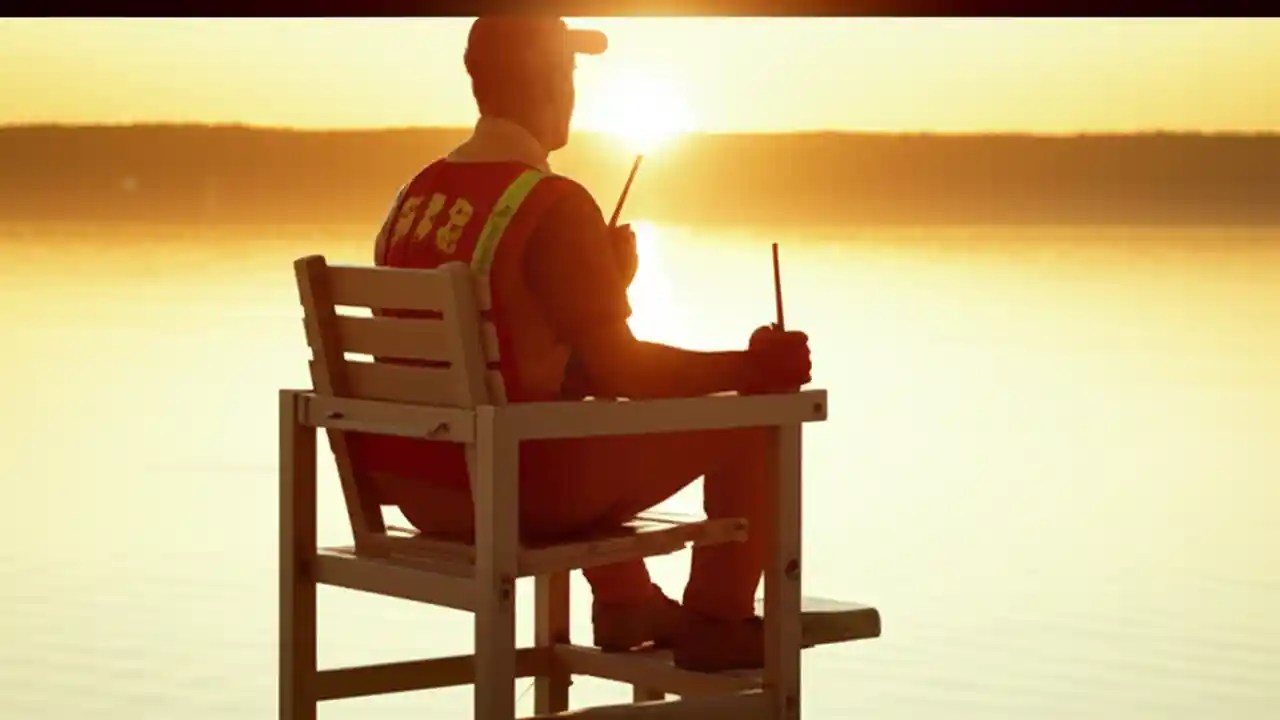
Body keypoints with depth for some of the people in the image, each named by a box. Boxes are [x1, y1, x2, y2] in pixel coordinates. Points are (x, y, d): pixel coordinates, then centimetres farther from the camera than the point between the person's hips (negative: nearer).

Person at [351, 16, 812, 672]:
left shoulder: (413, 197, 7)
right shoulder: (554, 205, -17)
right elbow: (617, 368, -19)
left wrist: (600, 283, 20)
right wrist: (750, 366, -7)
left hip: (418, 487, 8)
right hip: (520, 493, -8)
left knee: (584, 411, 38)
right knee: (752, 417, 5)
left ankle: (625, 602, 40)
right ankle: (715, 619, 18)